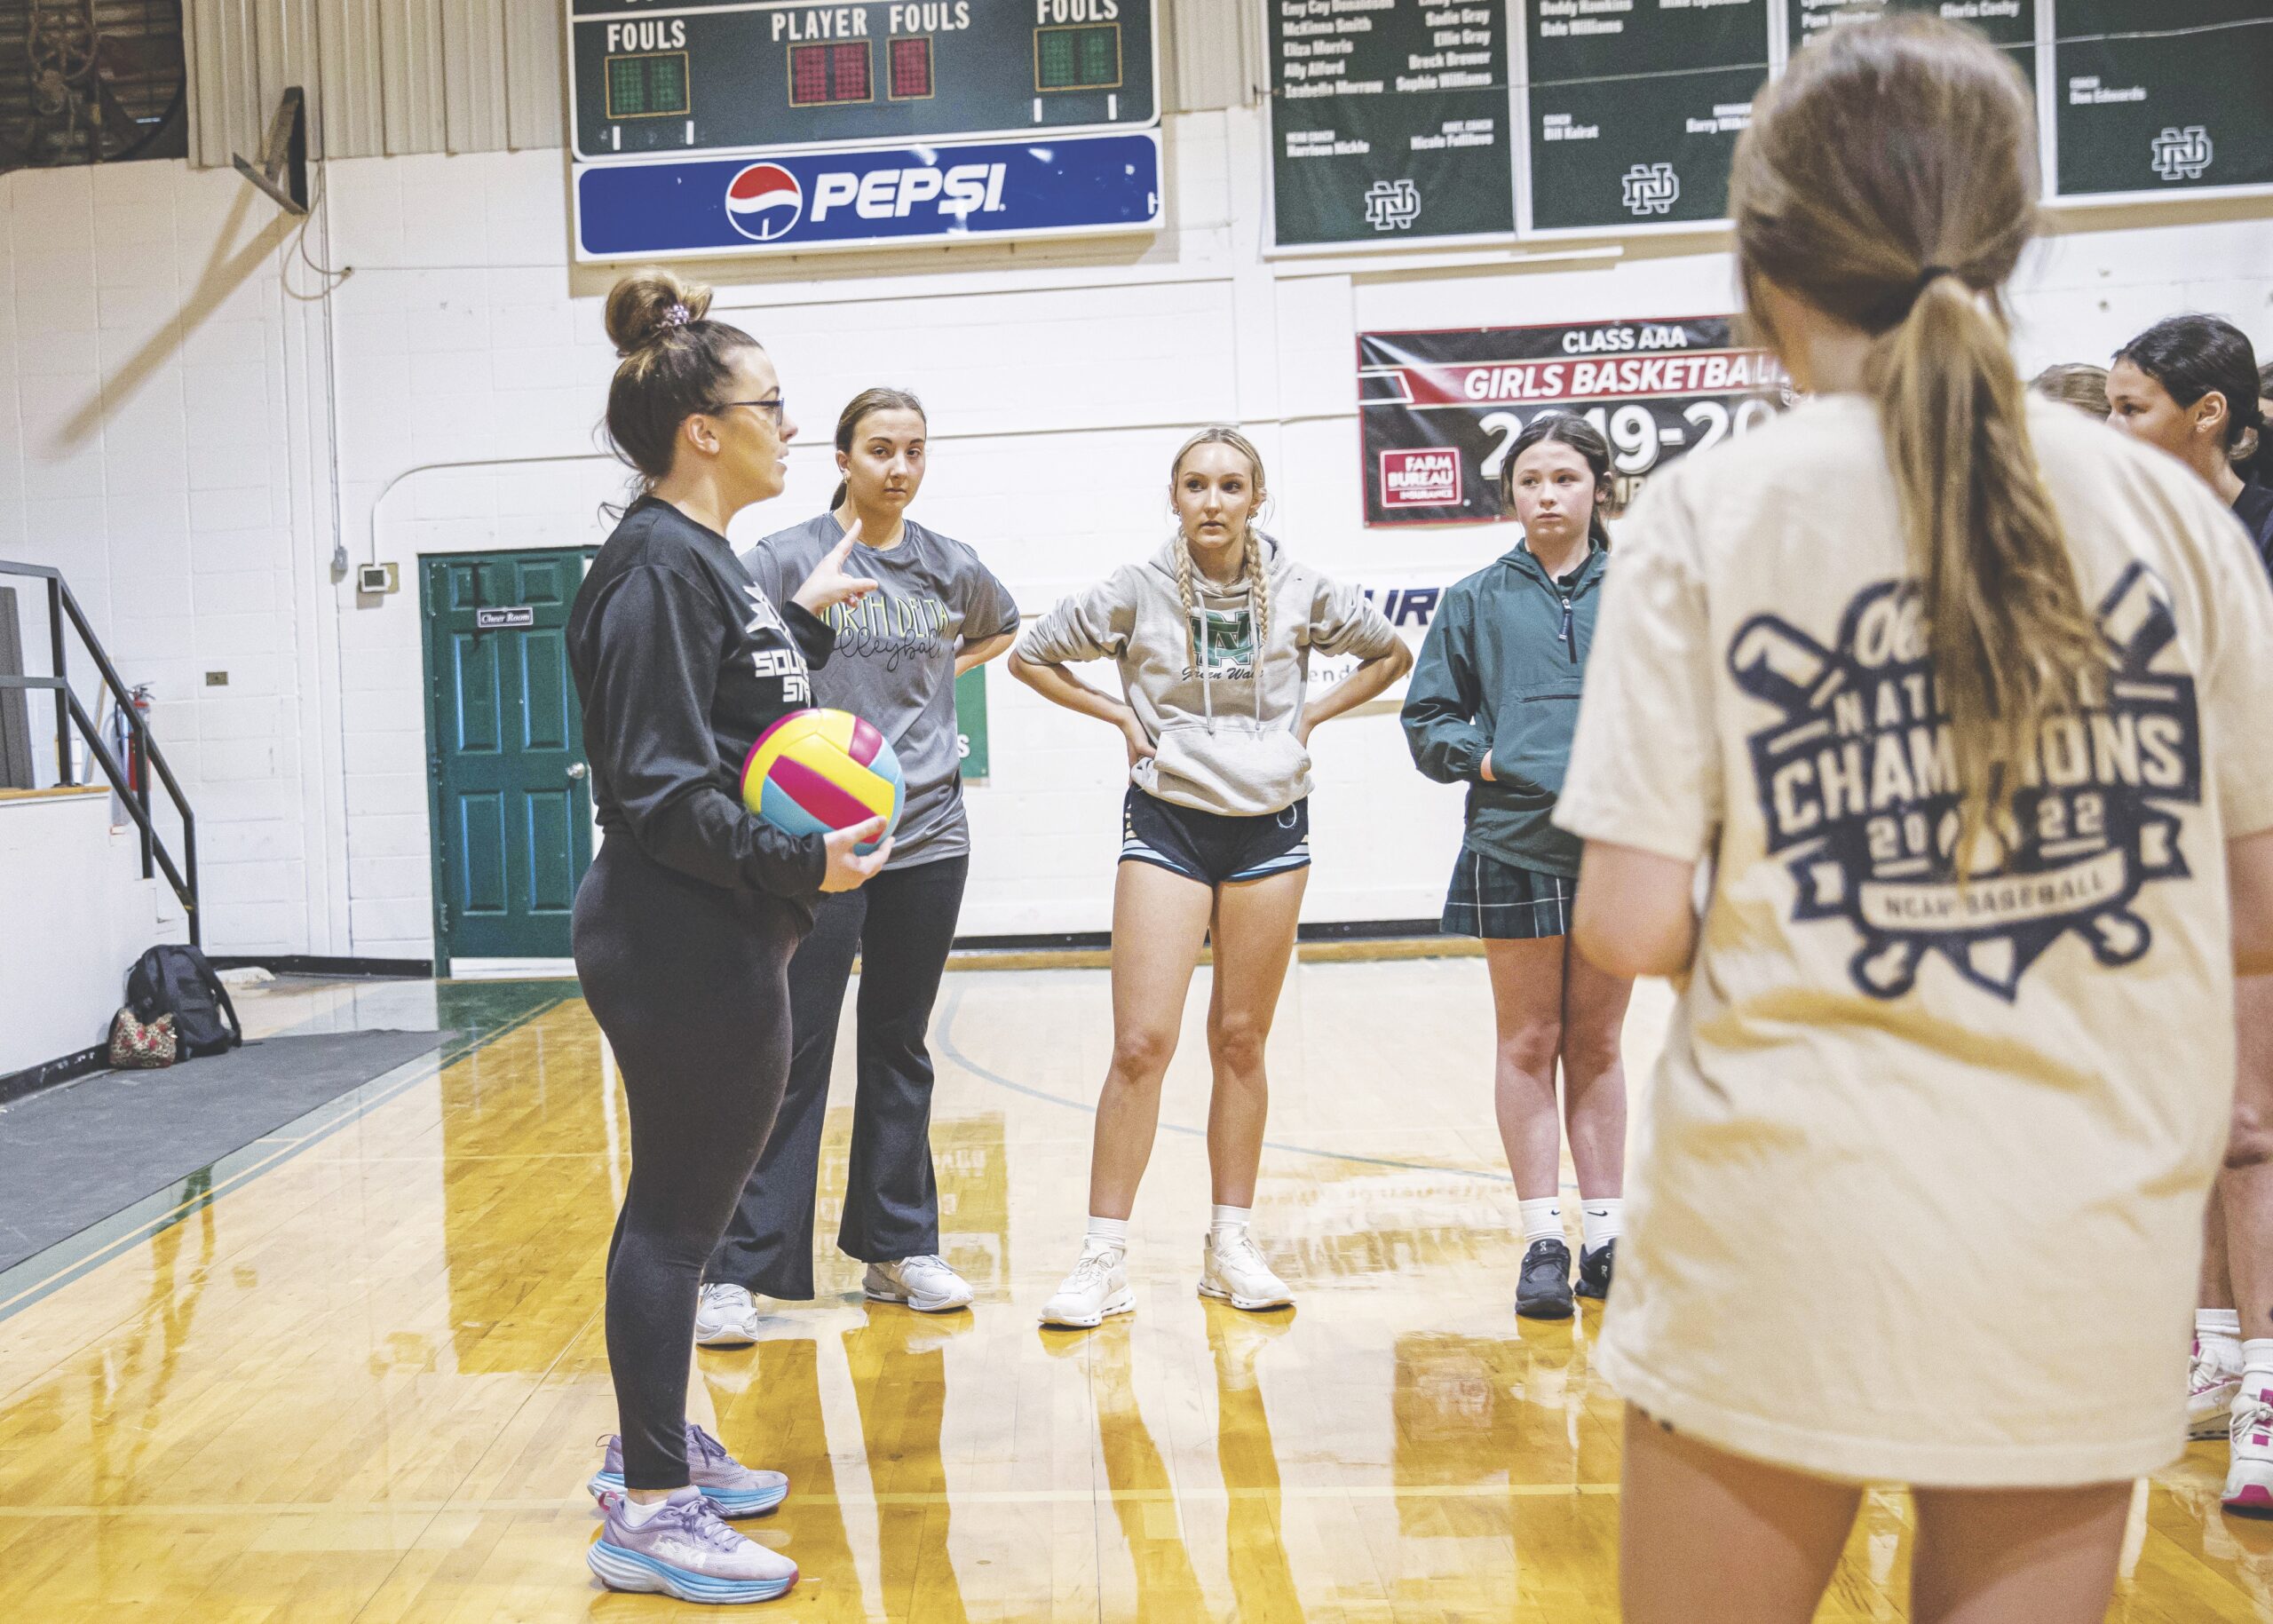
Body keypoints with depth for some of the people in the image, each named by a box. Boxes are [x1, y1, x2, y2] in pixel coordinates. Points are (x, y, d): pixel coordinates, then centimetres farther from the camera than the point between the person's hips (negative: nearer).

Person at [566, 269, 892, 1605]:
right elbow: (659, 790, -22)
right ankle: (648, 1511, 11)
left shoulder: (702, 559, 15)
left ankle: (658, 1448, 34)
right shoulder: (660, 567, -17)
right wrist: (799, 861, -27)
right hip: (683, 944, -10)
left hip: (712, 943, 10)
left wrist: (806, 624, 20)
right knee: (679, 1211, -1)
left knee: (684, 1205, 19)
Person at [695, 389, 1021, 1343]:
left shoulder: (951, 569, 8)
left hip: (928, 836, 4)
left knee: (901, 1048, 12)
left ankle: (896, 1248, 23)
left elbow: (1001, 629, 29)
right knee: (790, 1053, -4)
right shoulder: (788, 559, -5)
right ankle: (740, 1271, 4)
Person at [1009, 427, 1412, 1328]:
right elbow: (1029, 654, 8)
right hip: (1167, 823, -2)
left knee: (1241, 1041, 8)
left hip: (1270, 825, 2)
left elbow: (1390, 653, 16)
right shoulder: (1136, 591, -2)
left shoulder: (1300, 590, 2)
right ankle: (1104, 1260, 0)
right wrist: (1121, 716, -1)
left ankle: (1230, 1245, 19)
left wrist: (1312, 715, 4)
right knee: (1141, 1043, -8)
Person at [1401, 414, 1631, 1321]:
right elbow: (1427, 718, 9)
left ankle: (1605, 1234, 18)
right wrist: (1484, 758, -6)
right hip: (1515, 844, 0)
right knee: (1528, 1046, 4)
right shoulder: (1478, 601, 7)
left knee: (1596, 1045, 10)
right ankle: (1545, 1242, 11)